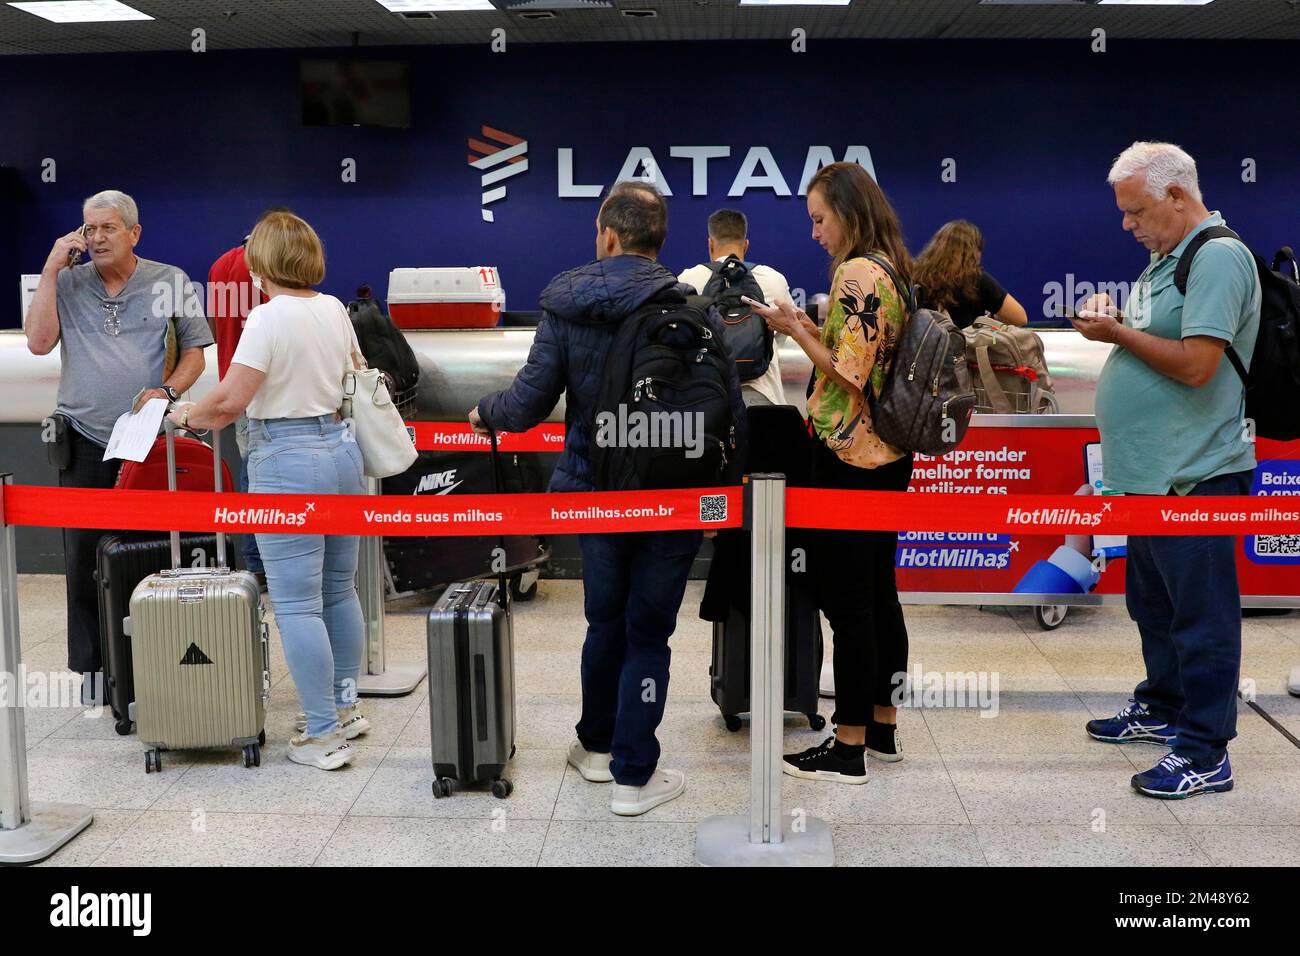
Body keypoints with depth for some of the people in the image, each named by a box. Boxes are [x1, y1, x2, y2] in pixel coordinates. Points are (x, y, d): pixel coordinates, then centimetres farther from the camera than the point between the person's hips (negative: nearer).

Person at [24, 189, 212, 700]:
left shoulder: (170, 282, 5)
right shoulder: (67, 283, 7)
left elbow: (194, 353, 8)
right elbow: (38, 342, -6)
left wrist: (166, 391, -10)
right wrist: (52, 269, -5)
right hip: (85, 443, 1)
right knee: (83, 557, 3)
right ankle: (92, 669, 12)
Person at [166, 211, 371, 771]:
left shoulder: (268, 318, -14)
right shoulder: (335, 310, 8)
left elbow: (230, 401, -19)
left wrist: (188, 415, 0)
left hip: (287, 462, -8)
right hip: (342, 449, 8)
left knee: (296, 605, -2)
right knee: (339, 592, 17)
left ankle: (323, 736, 2)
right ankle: (346, 709, 28)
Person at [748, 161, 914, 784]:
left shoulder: (856, 273, -16)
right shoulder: (893, 269, 12)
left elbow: (849, 375, -20)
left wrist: (795, 330, -10)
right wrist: (809, 328, 9)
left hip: (849, 458, -10)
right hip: (889, 456, 10)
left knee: (845, 601, -3)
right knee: (879, 593, 15)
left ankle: (848, 750, 5)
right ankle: (883, 729, 26)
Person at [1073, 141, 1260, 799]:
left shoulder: (1218, 257, -15)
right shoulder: (1168, 256, 16)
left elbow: (1195, 363, -23)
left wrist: (1118, 332, -13)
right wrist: (1113, 323, 5)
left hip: (1194, 474, -10)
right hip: (1151, 472, 10)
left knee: (1200, 614, -3)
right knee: (1153, 602, 21)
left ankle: (1205, 752, 5)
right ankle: (1163, 708, 37)